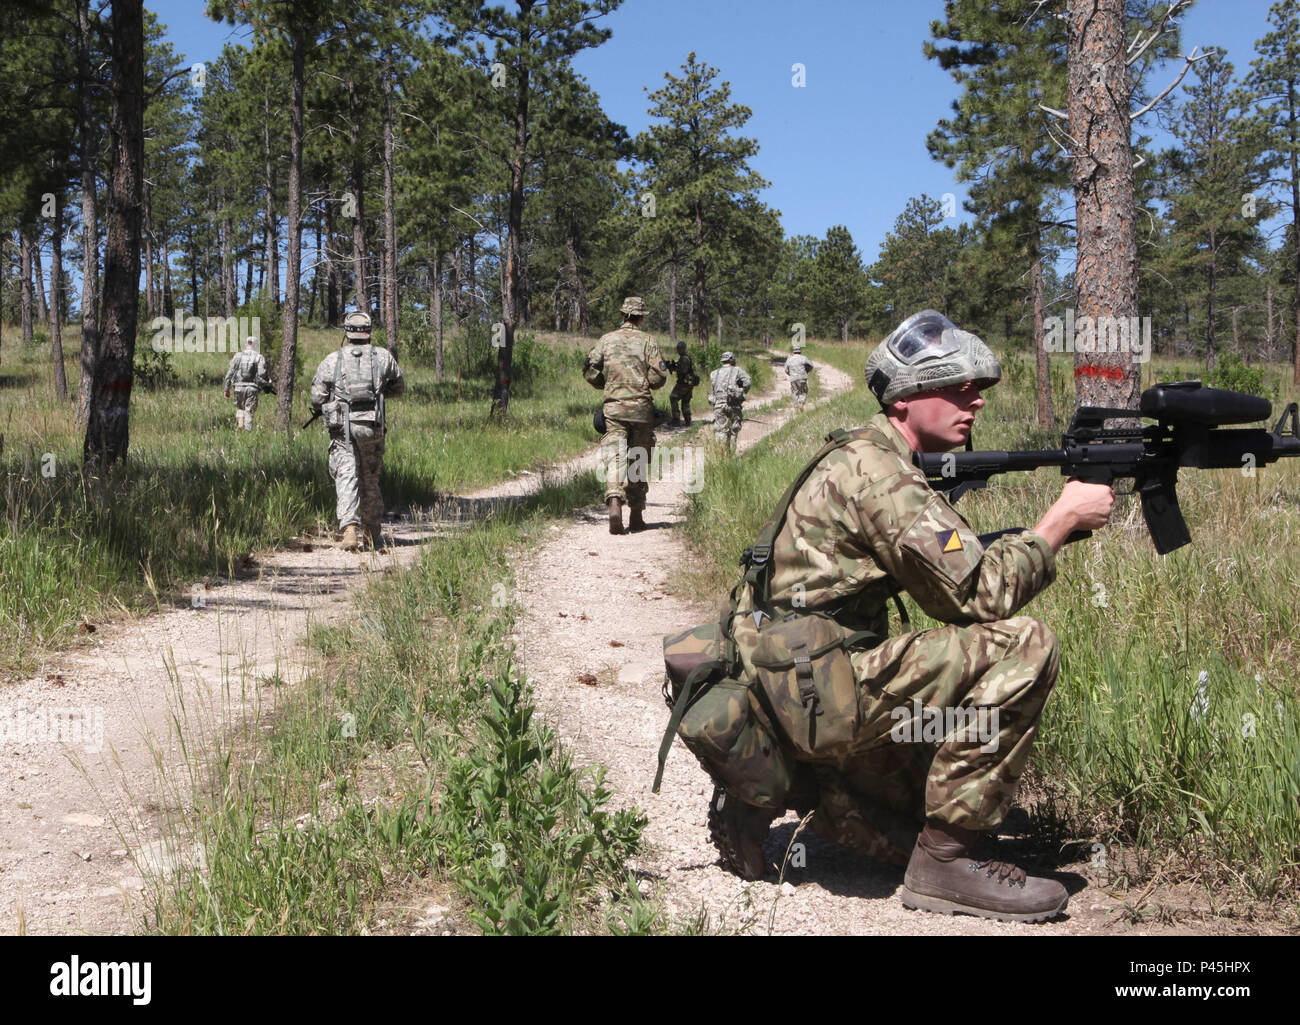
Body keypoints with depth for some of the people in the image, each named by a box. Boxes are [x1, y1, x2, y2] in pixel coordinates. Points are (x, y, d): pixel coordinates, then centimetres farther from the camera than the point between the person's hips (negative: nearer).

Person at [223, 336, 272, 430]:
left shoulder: (237, 356, 6)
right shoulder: (259, 357, 0)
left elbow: (230, 373, 5)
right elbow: (261, 374, -11)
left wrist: (227, 389, 11)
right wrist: (267, 384, 6)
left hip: (239, 387, 2)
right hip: (252, 388, -2)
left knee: (240, 408, 21)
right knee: (249, 411, 4)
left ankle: (239, 424, 2)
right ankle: (248, 431, -1)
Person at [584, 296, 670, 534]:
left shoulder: (606, 340, 6)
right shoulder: (647, 341, 1)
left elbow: (590, 373, 2)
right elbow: (658, 376, -7)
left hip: (613, 407, 1)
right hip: (641, 407, -1)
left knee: (614, 457, -4)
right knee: (639, 460, 9)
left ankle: (614, 503, -28)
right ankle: (636, 516, 14)